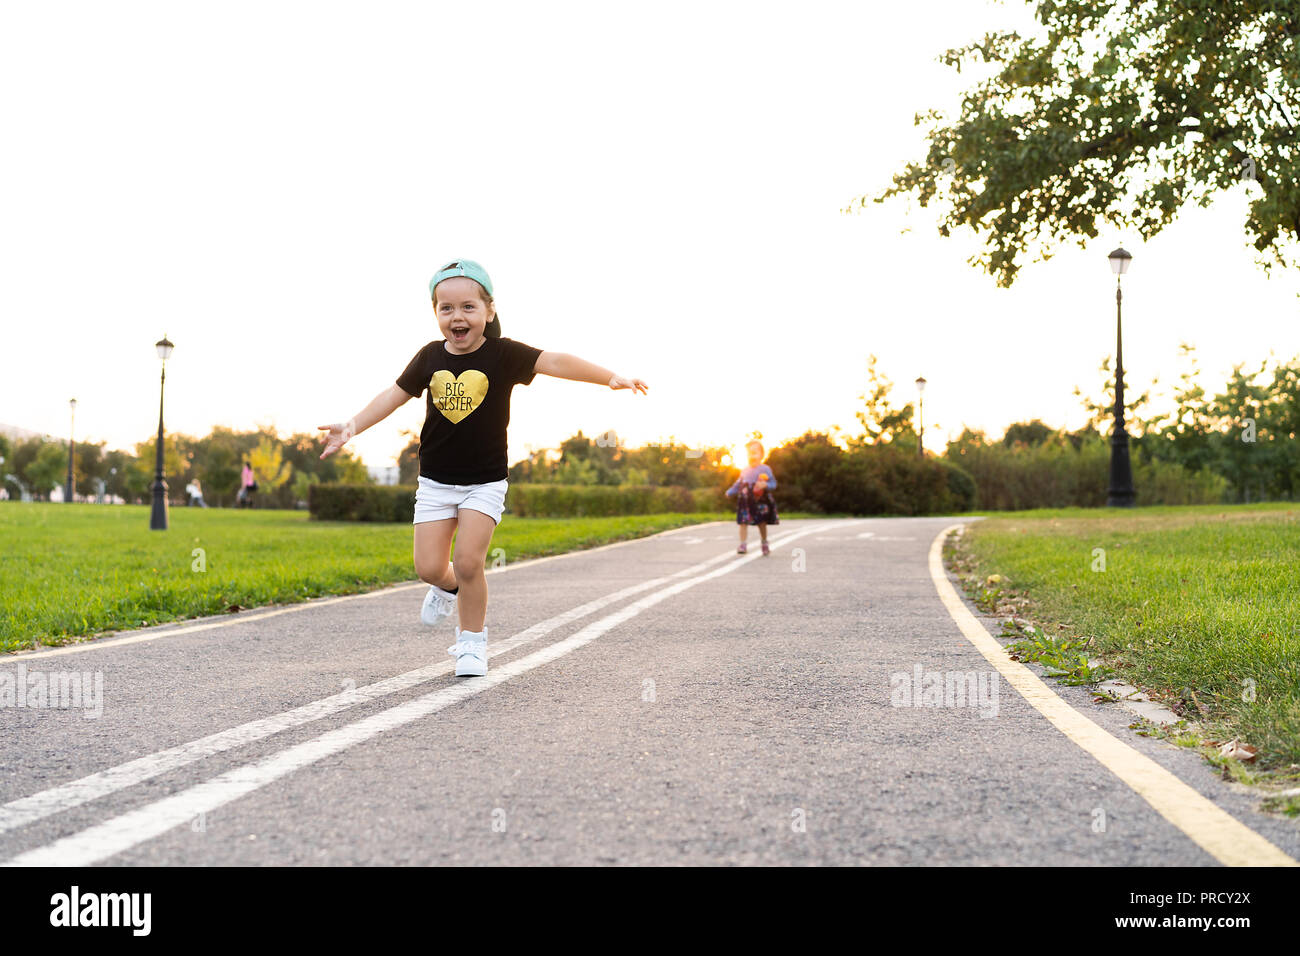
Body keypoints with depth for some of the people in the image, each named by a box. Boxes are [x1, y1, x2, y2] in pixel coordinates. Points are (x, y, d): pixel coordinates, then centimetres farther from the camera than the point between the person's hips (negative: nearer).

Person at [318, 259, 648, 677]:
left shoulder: (502, 354, -11)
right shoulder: (430, 357, -2)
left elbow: (554, 362, -20)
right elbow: (394, 395, 6)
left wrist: (610, 377, -31)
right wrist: (352, 426, -2)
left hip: (485, 482, -3)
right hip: (436, 481, 3)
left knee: (468, 561, -14)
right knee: (429, 567, -2)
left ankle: (472, 641, 7)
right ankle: (449, 587, 36)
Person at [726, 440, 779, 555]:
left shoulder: (765, 469, -3)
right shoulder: (744, 471, 11)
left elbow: (773, 483, -8)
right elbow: (738, 484, 21)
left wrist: (765, 485, -27)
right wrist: (730, 492, 14)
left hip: (760, 501, -3)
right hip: (745, 502, 3)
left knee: (762, 523, 7)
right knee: (743, 522, -8)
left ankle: (765, 544, 23)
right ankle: (743, 545, -6)